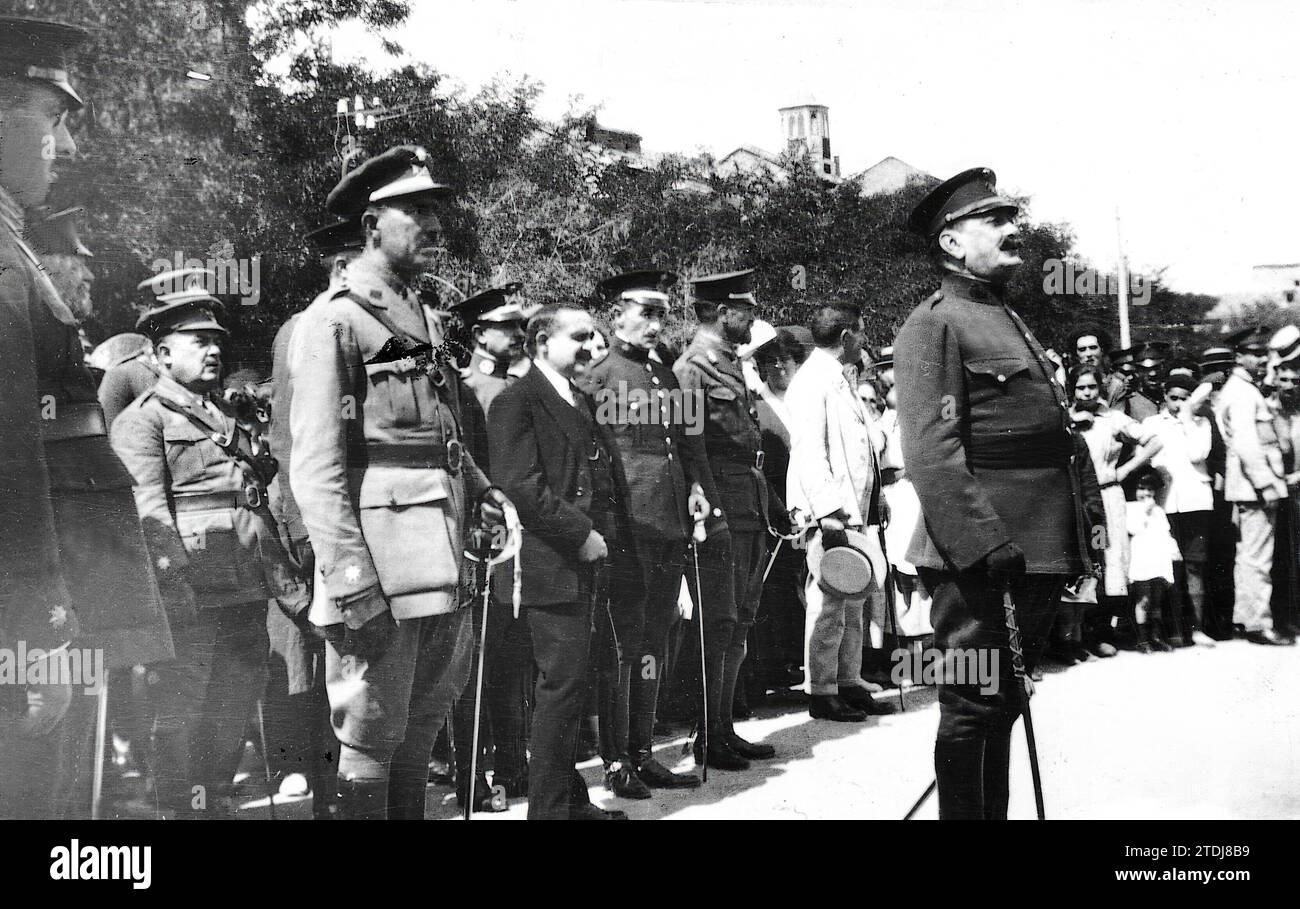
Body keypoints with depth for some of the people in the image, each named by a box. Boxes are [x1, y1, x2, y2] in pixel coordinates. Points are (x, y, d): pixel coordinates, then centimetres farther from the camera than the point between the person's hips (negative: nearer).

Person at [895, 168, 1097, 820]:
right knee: (974, 707, -1)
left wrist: (1074, 544, 18)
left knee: (1002, 705, 17)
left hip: (1035, 556, 9)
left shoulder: (1011, 323, 20)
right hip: (979, 561, -9)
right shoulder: (933, 326, -10)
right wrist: (985, 545, -25)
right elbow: (932, 453, -19)